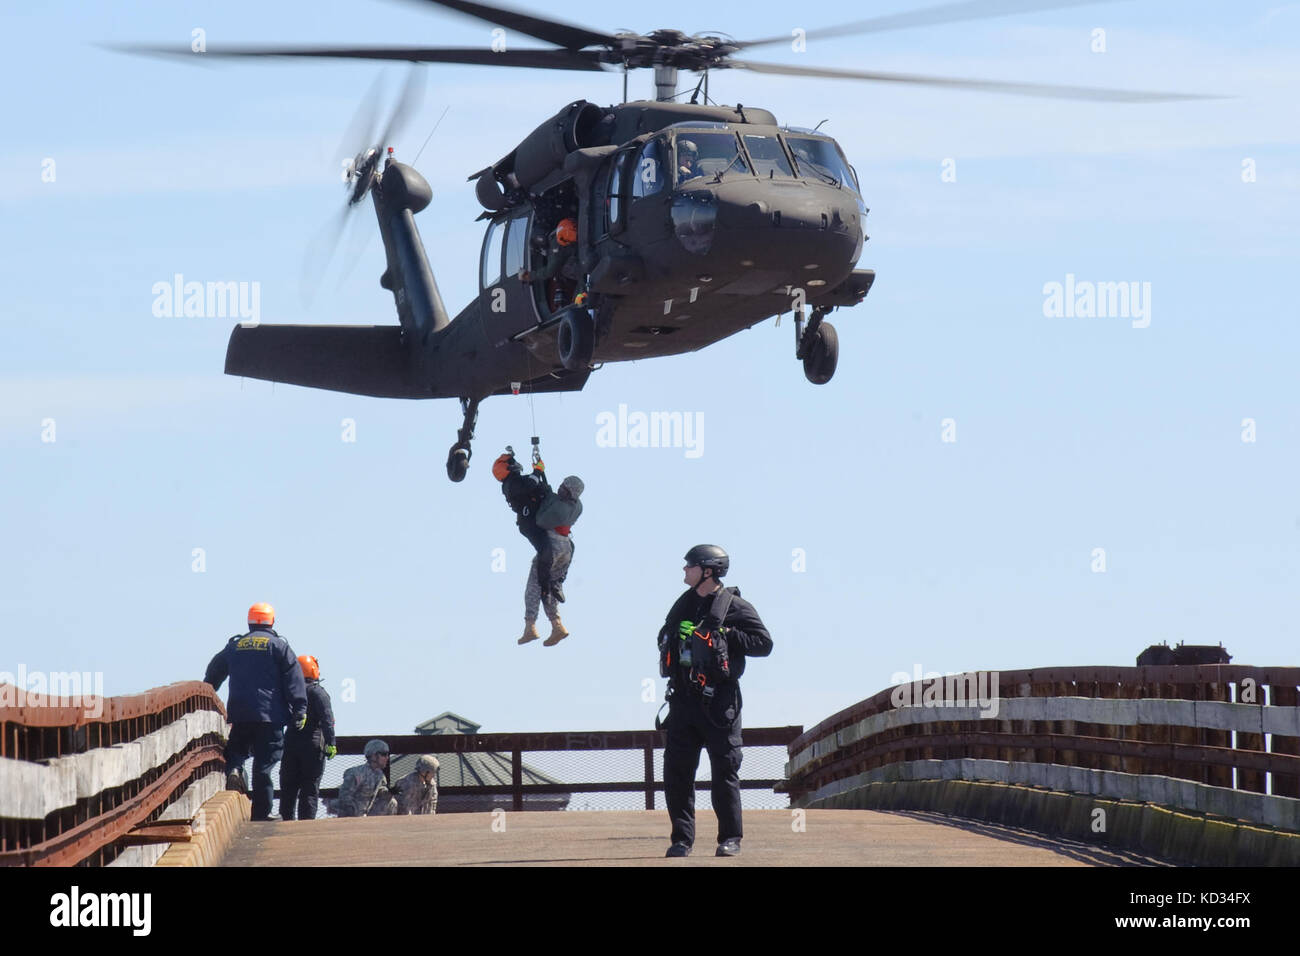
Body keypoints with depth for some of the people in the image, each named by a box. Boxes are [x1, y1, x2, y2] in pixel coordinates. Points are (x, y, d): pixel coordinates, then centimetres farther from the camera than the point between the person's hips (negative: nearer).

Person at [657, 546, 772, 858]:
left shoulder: (735, 607, -3)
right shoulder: (683, 604, 15)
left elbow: (764, 643, -6)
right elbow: (665, 637, 29)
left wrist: (729, 636, -15)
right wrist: (668, 651, 7)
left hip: (718, 700, -6)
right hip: (683, 699, 6)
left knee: (725, 770, -2)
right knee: (676, 769, 1)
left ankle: (730, 838, 5)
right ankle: (682, 837, 6)